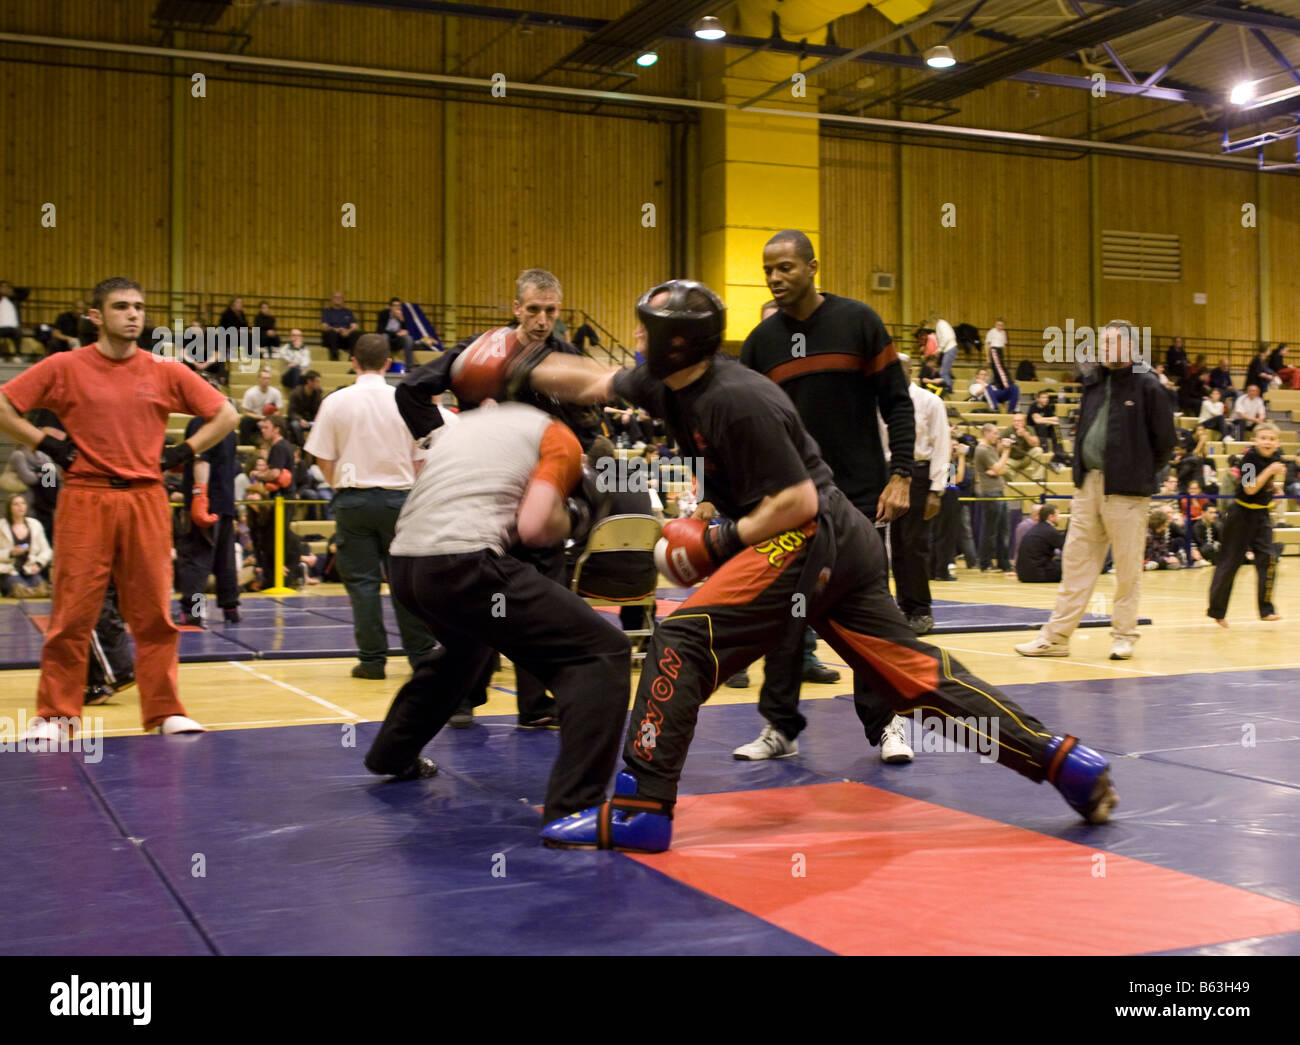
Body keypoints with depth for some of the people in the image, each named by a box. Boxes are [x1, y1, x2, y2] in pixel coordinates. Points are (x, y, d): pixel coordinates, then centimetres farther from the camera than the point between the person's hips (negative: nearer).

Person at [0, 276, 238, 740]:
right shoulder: (65, 367, 1)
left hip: (146, 500, 2)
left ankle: (165, 710, 12)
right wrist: (48, 445, -2)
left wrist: (182, 453, 4)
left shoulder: (164, 371, 6)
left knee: (154, 612, 4)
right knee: (72, 613, 0)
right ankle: (55, 714, 10)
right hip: (84, 500, -1)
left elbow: (225, 415, 11)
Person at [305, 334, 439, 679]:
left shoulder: (336, 401, -4)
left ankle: (372, 659, 6)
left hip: (353, 498, -1)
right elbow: (420, 460, 2)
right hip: (398, 497, 1)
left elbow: (324, 461, 1)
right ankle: (421, 654, 13)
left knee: (362, 580, 5)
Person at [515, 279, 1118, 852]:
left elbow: (798, 503, -18)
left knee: (684, 639, -14)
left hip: (814, 539, -10)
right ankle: (1070, 764, 13)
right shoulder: (670, 387, 9)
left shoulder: (737, 401, -18)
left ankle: (638, 809, -13)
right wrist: (521, 371, 18)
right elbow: (593, 383, 23)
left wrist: (722, 540, -13)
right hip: (841, 546, 10)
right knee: (917, 674, 10)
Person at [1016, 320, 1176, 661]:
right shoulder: (1092, 382, 12)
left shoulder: (1146, 386, -6)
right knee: (1075, 562, 7)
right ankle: (1056, 636, 10)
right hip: (1089, 486, 6)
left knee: (1127, 569, 3)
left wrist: (1141, 473, 0)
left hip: (1126, 491, -6)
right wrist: (1081, 474, 14)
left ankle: (1124, 636, 14)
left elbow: (1164, 439, -4)